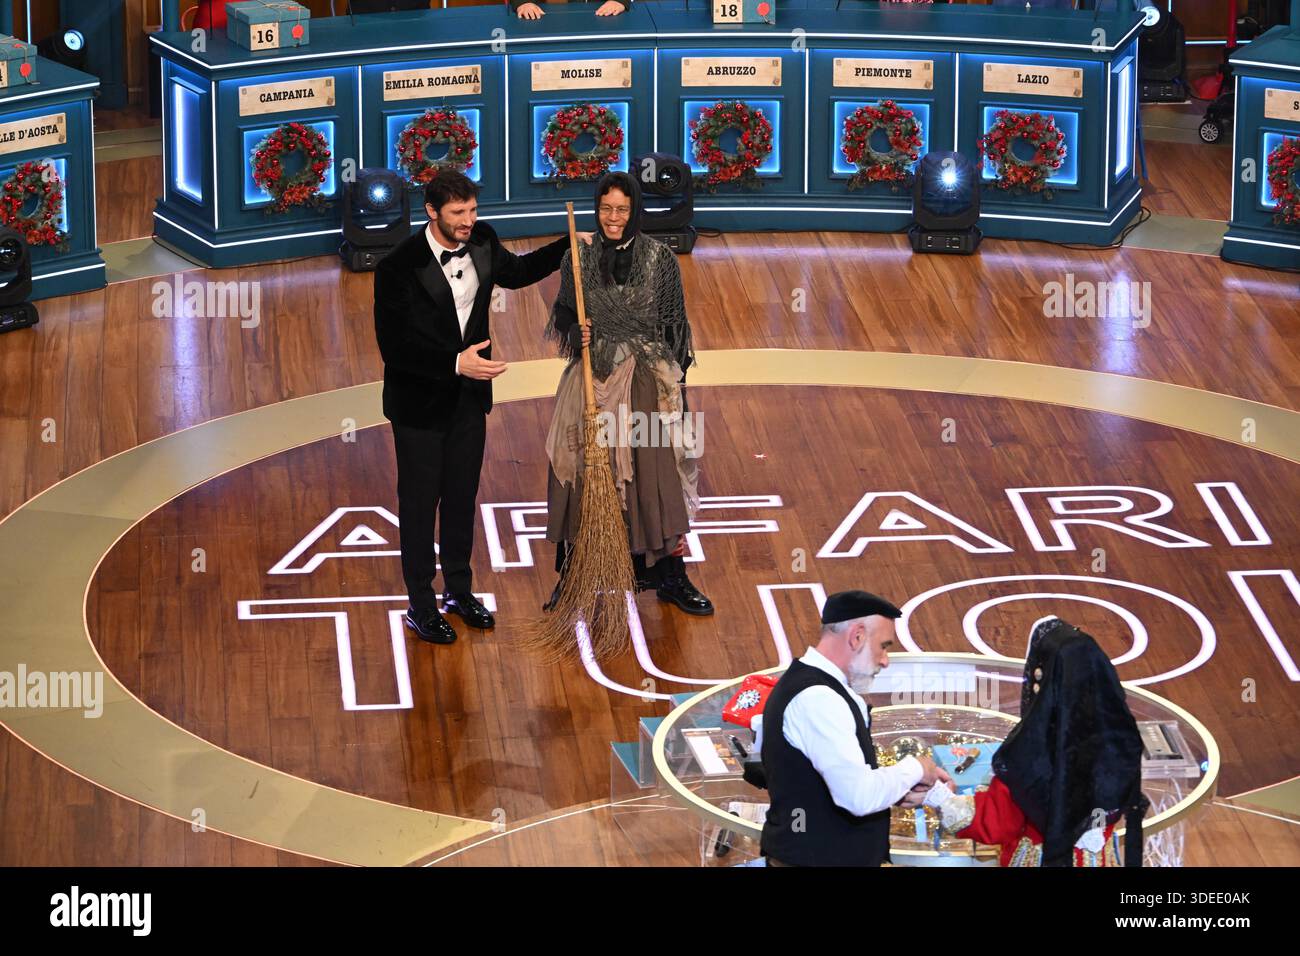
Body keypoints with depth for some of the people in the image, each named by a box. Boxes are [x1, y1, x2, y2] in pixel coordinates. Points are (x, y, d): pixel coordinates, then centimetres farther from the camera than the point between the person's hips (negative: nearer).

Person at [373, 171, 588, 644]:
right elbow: (394, 345, -24)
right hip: (420, 402, -5)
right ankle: (421, 606, 19)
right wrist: (456, 364, -32)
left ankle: (459, 591, 33)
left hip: (469, 396, 6)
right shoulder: (399, 267, -23)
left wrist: (570, 246, 8)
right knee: (420, 502, 7)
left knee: (462, 497, 18)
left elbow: (517, 272, 18)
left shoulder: (481, 242, -5)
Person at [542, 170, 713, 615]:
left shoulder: (660, 259, -1)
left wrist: (676, 380, -1)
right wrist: (576, 335, -11)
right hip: (592, 378, 2)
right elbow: (563, 317, 12)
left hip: (647, 379, -2)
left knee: (658, 473, -4)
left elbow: (675, 325, 3)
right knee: (584, 473, 2)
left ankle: (670, 577, 6)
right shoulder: (578, 260, 4)